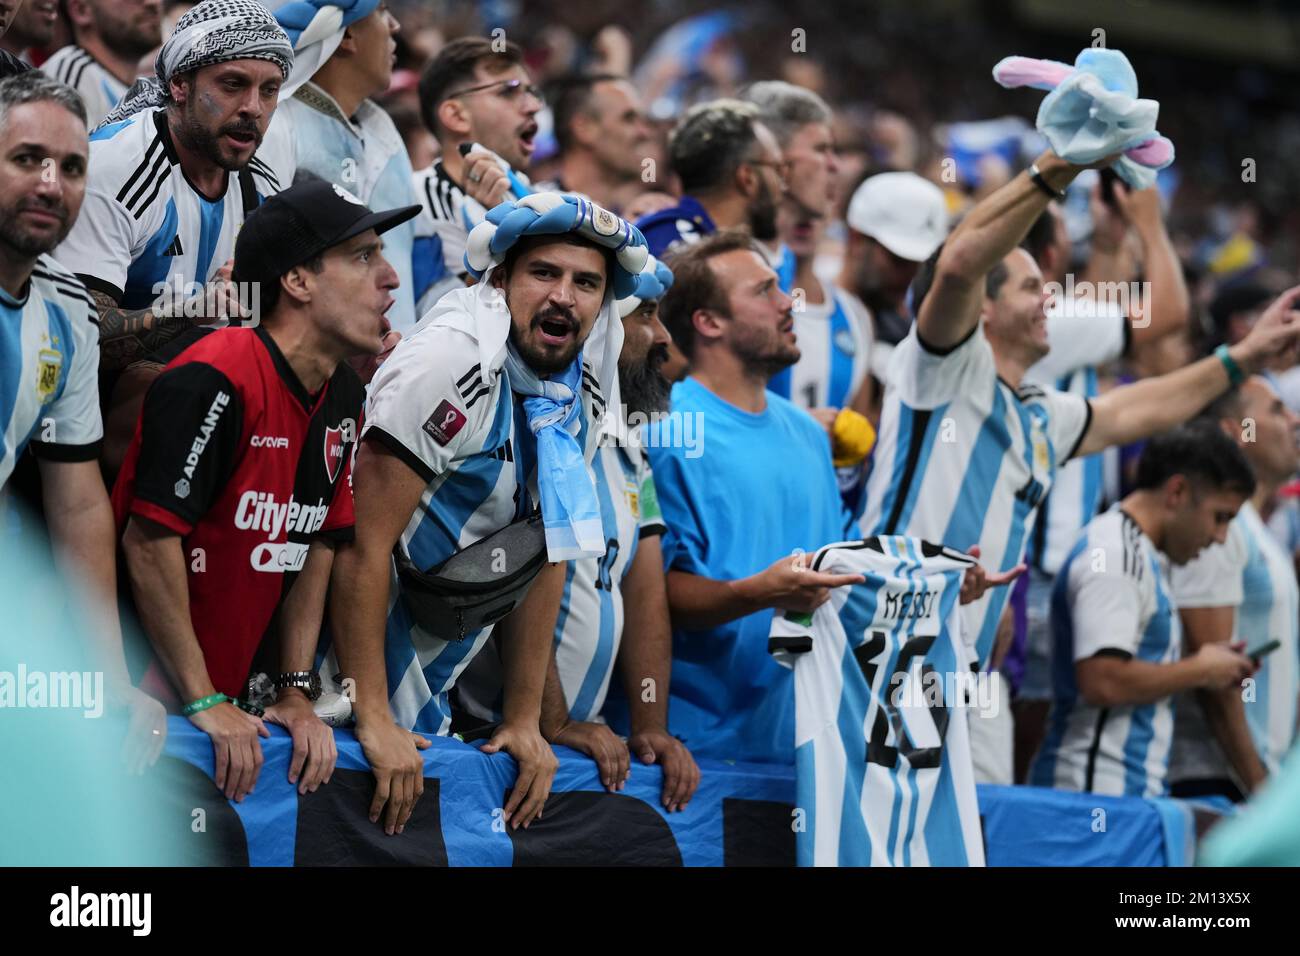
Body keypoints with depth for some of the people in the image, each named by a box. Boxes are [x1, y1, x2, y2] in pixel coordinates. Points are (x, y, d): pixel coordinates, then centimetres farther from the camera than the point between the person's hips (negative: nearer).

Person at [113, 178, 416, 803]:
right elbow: (151, 542, -21)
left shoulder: (343, 398, 7)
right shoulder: (214, 383, -20)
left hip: (223, 706, 8)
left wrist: (297, 693, 6)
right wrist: (202, 703, -17)